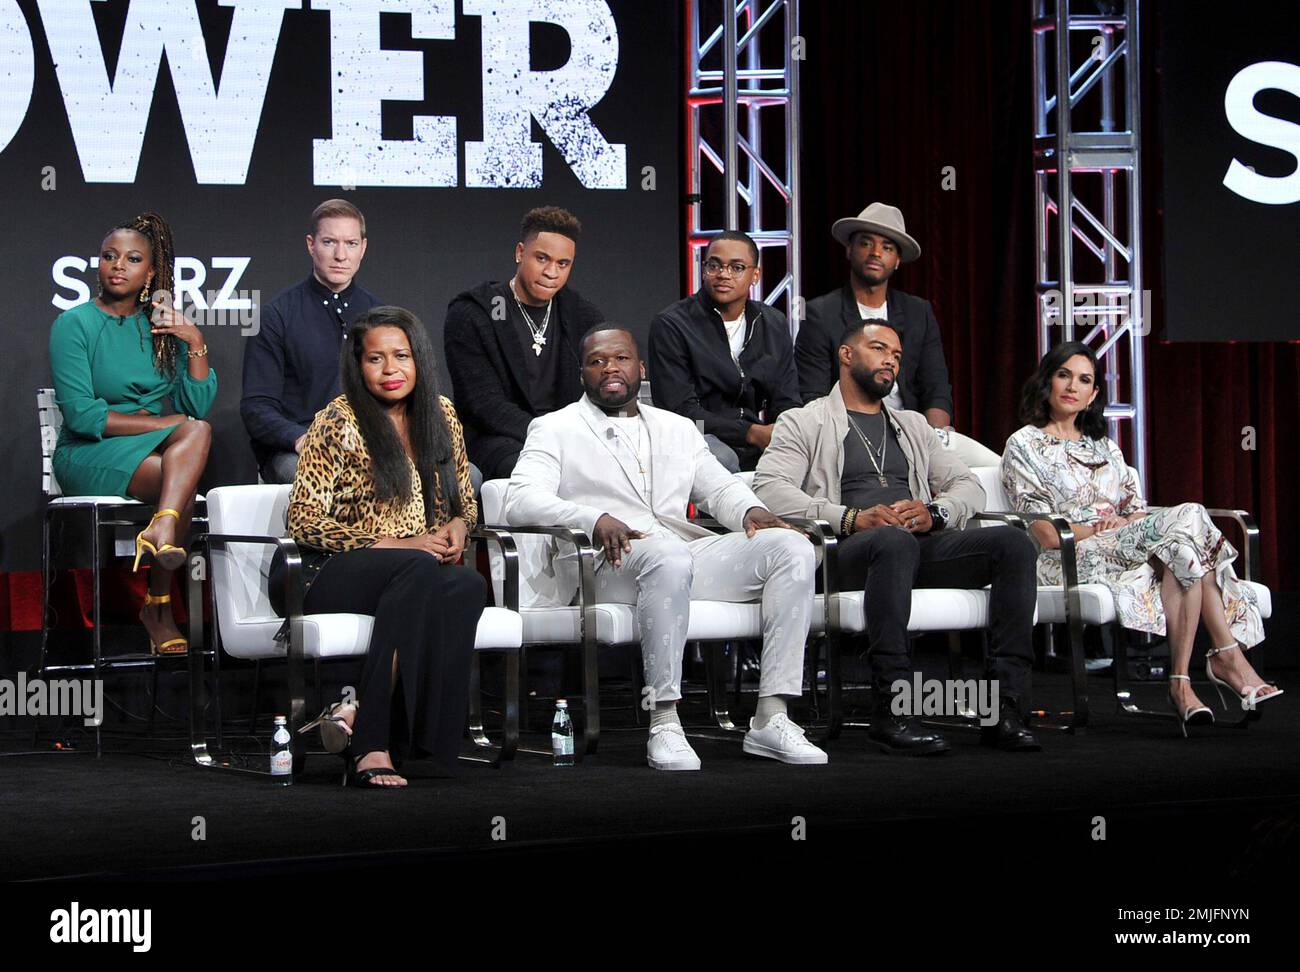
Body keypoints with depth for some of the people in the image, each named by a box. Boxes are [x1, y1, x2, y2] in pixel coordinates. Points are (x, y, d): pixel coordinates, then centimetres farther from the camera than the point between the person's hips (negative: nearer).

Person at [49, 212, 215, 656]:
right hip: (88, 454, -4)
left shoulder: (163, 327, 12)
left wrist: (196, 343, -9)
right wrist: (162, 423, -14)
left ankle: (161, 528, -42)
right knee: (182, 482, -31)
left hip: (160, 450, 4)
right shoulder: (74, 324, -2)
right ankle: (159, 609, -31)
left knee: (197, 431, -30)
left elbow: (198, 408, 4)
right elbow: (80, 415, -12)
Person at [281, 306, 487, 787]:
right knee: (420, 571, -38)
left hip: (418, 574, 5)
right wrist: (395, 544, -15)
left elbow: (464, 498, 25)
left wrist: (458, 525, -1)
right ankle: (373, 743, -40)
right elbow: (304, 521, -9)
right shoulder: (337, 423, -3)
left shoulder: (440, 415, 12)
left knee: (468, 585, -32)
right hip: (334, 574, -4)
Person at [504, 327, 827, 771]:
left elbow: (721, 487, 23)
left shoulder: (677, 428, 28)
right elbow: (520, 501, -4)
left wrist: (750, 511, -4)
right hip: (609, 563, -5)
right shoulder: (555, 429, 12)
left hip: (690, 552, 5)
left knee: (792, 547, -17)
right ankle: (664, 724, -36)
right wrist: (594, 520, -22)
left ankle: (771, 718, -24)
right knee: (667, 556, -40)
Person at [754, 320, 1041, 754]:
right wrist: (851, 518, -17)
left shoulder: (912, 426, 32)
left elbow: (969, 486, 23)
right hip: (849, 551, -5)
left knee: (1013, 543, -21)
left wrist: (934, 513, -2)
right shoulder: (803, 423, 14)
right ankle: (893, 712, -42)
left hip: (921, 546, 5)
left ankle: (1005, 707, -29)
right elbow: (769, 489, -4)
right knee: (894, 541, -41)